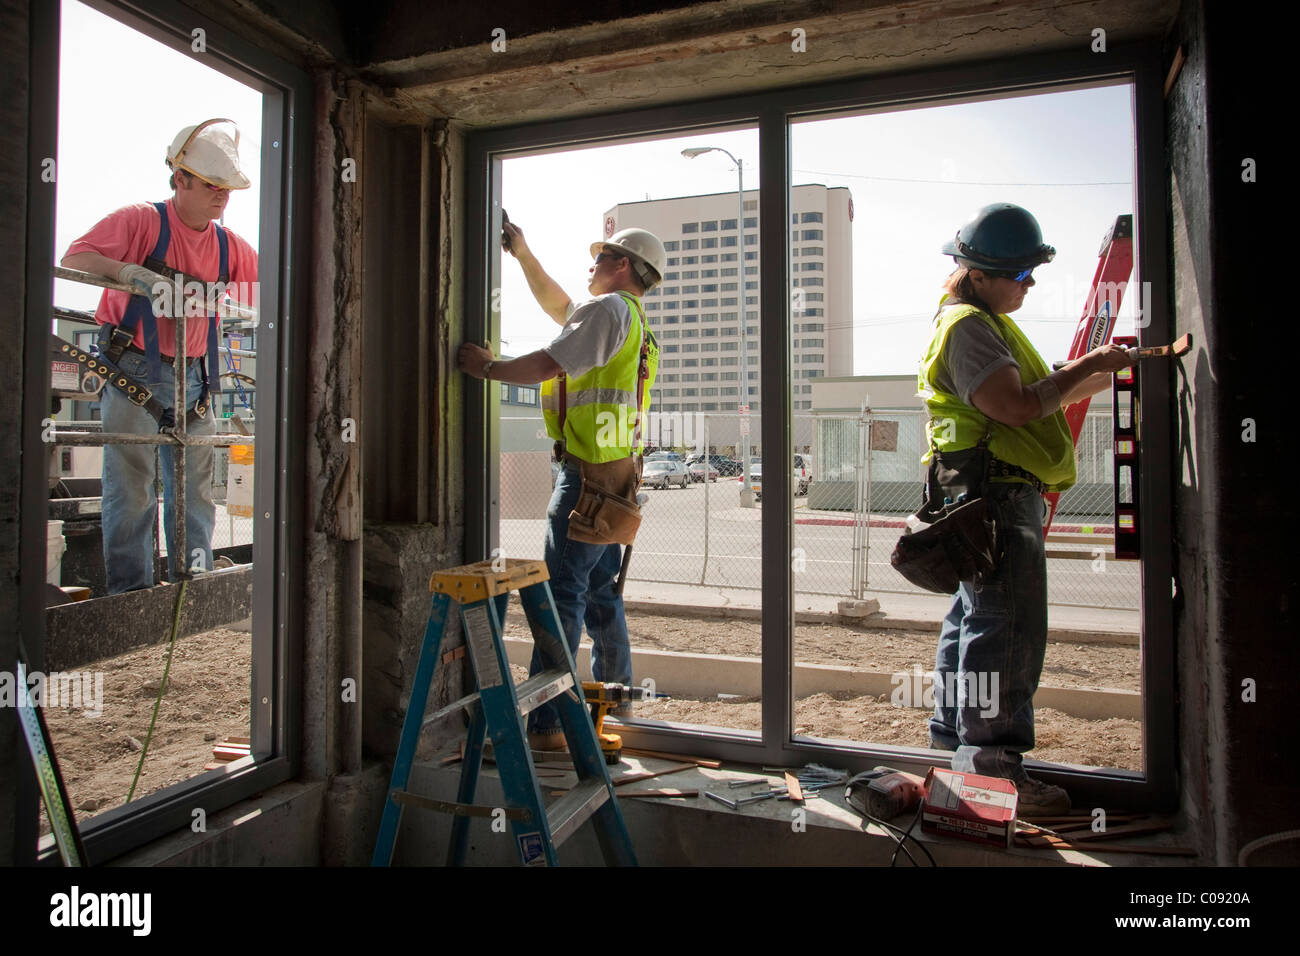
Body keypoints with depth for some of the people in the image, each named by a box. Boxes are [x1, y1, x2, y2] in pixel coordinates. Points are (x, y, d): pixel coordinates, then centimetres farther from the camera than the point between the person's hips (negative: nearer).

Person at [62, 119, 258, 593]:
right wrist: (133, 273, -25)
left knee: (196, 492, 7)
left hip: (193, 378, 5)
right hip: (132, 372, -5)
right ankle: (129, 592, 5)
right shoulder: (141, 220, -3)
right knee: (130, 489, -3)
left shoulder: (230, 245, 11)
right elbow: (74, 258, -11)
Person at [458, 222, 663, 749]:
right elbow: (557, 304, 34)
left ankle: (545, 724, -7)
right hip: (613, 474, 10)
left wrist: (488, 367, -2)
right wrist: (522, 252, 30)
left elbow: (547, 364, -16)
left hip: (587, 473, -10)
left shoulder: (609, 309, -8)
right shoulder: (632, 320, 24)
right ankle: (615, 694, 31)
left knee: (563, 591, -10)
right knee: (600, 590, 18)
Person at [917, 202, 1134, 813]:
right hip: (997, 494, -11)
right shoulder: (967, 326, -12)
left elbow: (1036, 395, 26)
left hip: (998, 496, 11)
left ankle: (952, 735, 28)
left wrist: (1102, 372, 15)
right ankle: (991, 762, -4)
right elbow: (1018, 407, -22)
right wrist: (1087, 367, -10)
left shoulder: (983, 323, 22)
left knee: (975, 617, 16)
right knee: (1008, 627, -10)